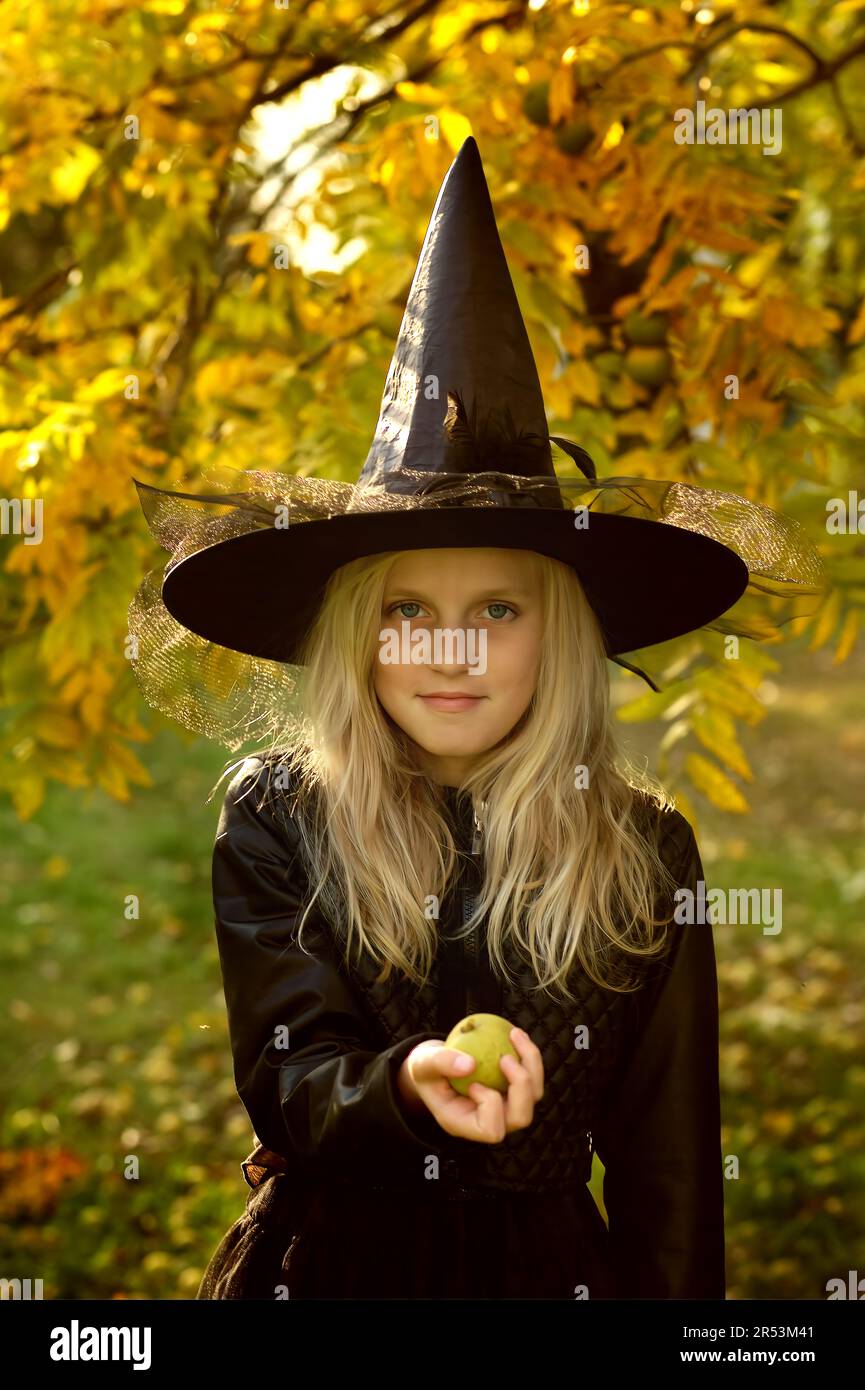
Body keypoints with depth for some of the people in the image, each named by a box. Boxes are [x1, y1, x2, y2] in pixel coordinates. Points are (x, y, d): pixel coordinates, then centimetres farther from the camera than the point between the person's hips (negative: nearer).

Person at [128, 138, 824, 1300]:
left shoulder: (643, 849, -8)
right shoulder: (276, 824, -9)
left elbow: (665, 1166, -3)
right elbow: (288, 1086, -15)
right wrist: (408, 1084, -35)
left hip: (546, 1269, 1)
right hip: (326, 1265, 0)